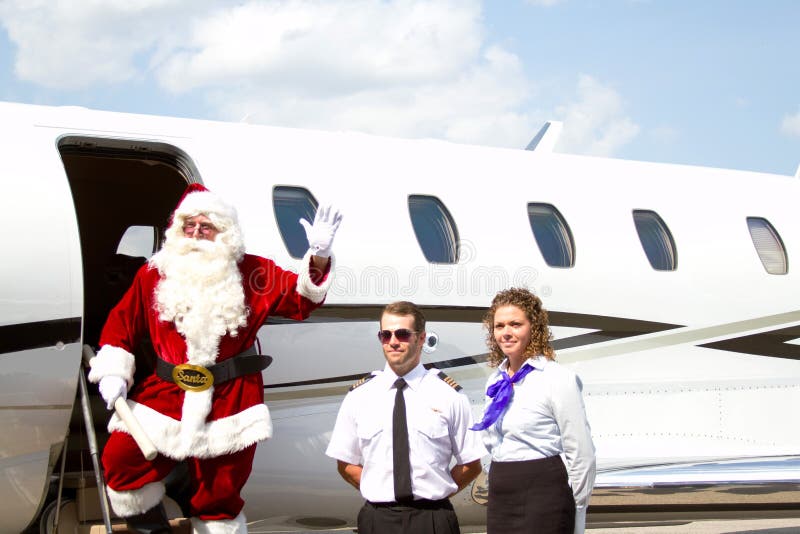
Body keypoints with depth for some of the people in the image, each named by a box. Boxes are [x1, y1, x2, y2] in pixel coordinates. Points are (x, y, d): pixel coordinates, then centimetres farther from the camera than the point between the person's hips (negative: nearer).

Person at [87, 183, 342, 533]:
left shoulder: (251, 273, 1)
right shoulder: (154, 275, 3)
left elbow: (301, 297, -4)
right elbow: (122, 323, 10)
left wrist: (319, 258, -21)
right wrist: (113, 373, 1)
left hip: (228, 400, -1)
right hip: (166, 393, 1)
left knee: (219, 494, 5)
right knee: (121, 457, -10)